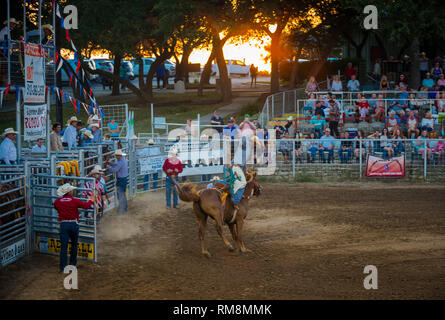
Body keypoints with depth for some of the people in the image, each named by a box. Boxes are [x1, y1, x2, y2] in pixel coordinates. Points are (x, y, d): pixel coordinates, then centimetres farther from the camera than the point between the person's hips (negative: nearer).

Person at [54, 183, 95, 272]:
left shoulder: (57, 201, -2)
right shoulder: (75, 201, -8)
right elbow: (86, 205, 3)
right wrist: (91, 200, 23)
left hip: (63, 224, 1)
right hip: (74, 224, -1)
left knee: (63, 246, -1)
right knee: (74, 244, 19)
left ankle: (62, 266, -5)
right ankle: (72, 263, 28)